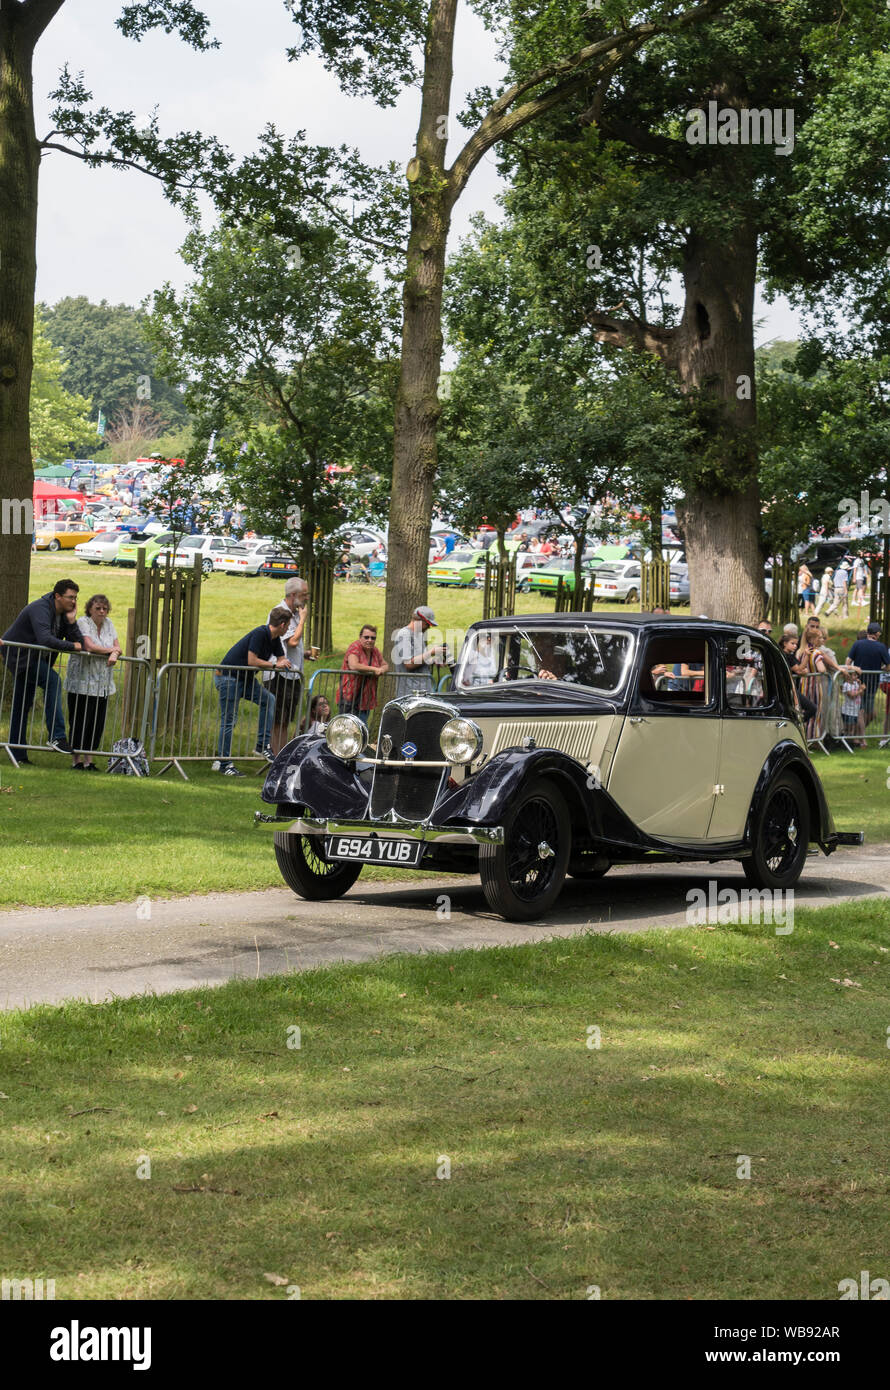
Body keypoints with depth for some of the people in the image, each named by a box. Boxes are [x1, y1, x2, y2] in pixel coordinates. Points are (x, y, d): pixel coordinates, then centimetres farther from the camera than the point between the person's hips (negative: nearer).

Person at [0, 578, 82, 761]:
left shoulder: (64, 614, 3)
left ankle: (17, 754, 16)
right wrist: (72, 646, -28)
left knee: (22, 706, 11)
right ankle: (57, 737, -30)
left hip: (35, 658, 9)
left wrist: (71, 621, -15)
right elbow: (45, 639, -38)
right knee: (52, 680, -26)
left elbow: (78, 642, -2)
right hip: (18, 656, -9)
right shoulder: (40, 609, -24)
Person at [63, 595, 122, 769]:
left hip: (102, 685, 6)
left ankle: (88, 760, 9)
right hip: (82, 683, -6)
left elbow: (117, 646, 8)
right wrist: (111, 650, -5)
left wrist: (114, 654, -16)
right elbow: (89, 646, -19)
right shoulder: (83, 622, -7)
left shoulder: (108, 624, 13)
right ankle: (77, 760, 2)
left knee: (97, 724, 3)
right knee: (80, 722, -5)